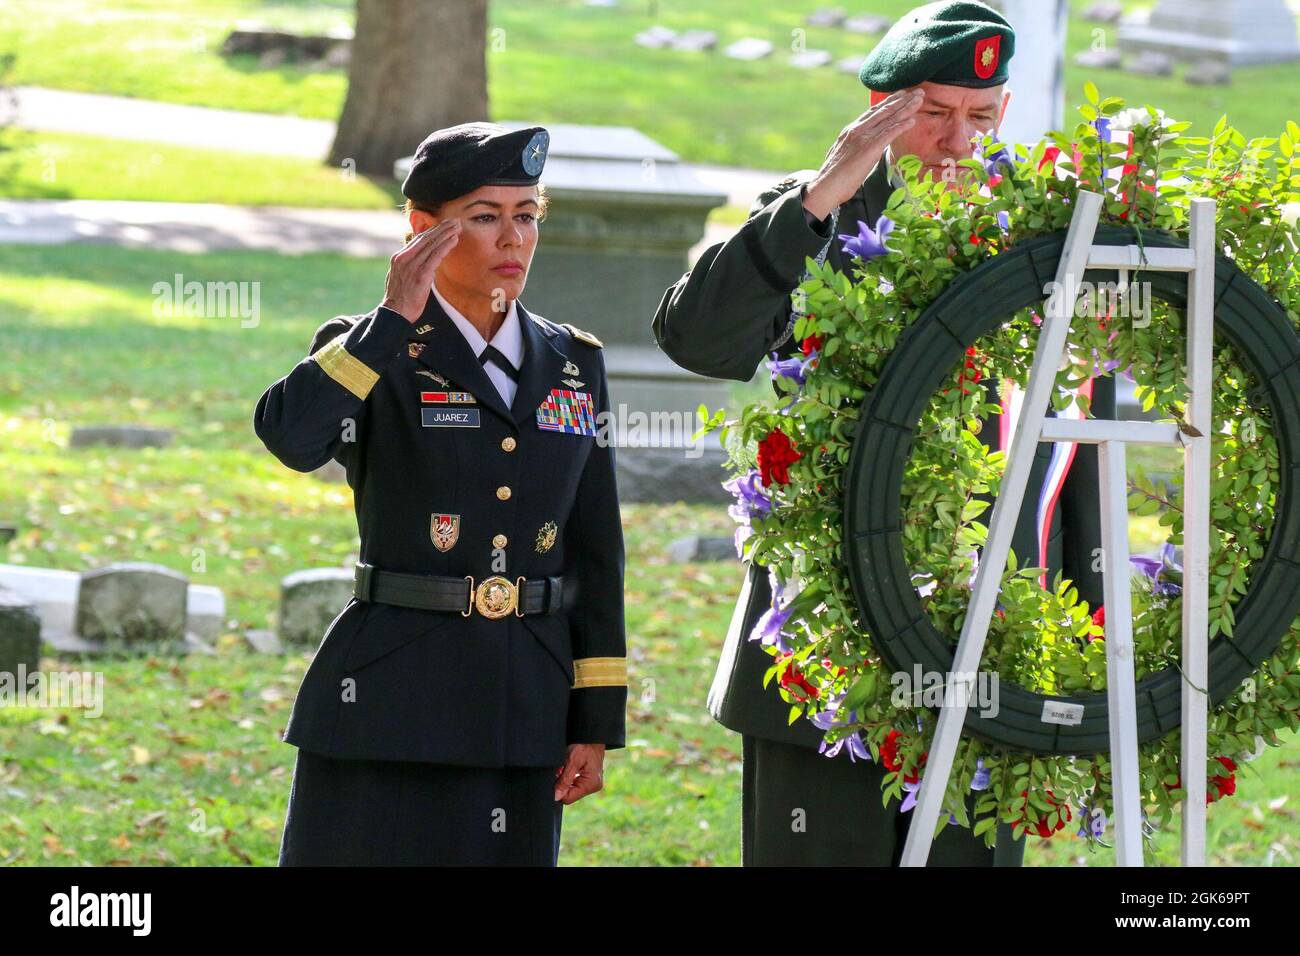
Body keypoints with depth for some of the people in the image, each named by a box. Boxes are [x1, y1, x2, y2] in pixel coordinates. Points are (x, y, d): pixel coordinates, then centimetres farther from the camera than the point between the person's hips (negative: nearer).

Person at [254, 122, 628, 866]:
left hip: (525, 711, 4)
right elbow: (293, 437, -24)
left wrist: (598, 722, 7)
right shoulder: (369, 354, -1)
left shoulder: (574, 363, 11)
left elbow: (597, 551, 11)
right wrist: (396, 319, -16)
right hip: (388, 714, -4)